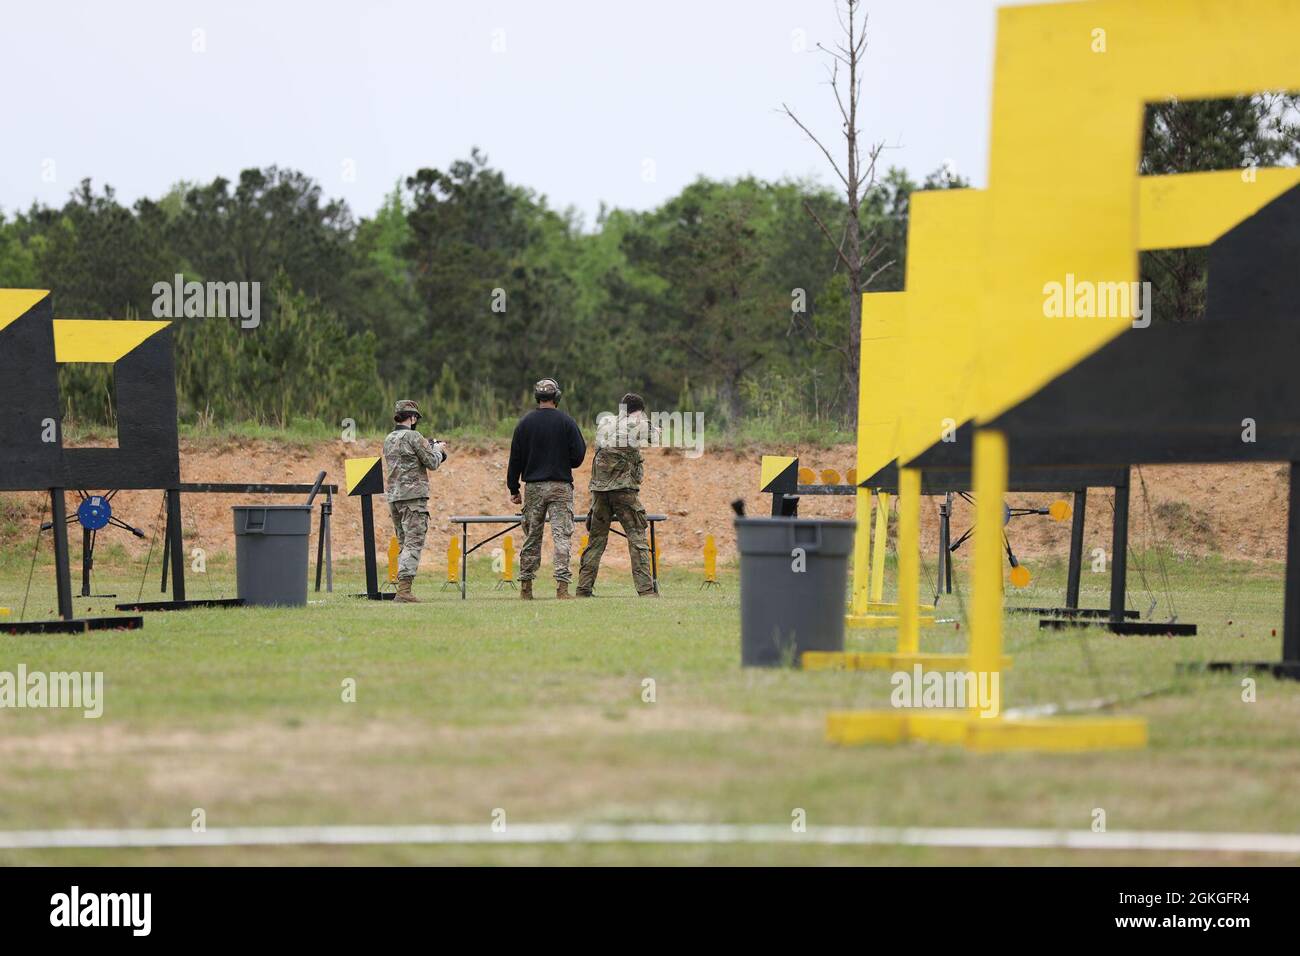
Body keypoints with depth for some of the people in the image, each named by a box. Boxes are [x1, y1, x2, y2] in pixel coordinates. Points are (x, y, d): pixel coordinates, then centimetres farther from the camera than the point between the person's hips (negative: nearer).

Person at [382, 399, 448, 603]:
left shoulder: (389, 439, 13)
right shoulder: (413, 437, -11)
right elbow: (433, 463, -7)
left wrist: (428, 447, 23)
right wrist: (437, 449, 12)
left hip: (393, 495, 8)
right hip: (413, 495, -8)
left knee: (404, 543, 15)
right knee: (414, 542, -9)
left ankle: (403, 586, 12)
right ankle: (404, 589, -19)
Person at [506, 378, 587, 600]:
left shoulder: (525, 423, 2)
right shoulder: (566, 422, -4)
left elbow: (515, 459, 4)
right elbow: (578, 456, -4)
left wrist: (514, 489, 12)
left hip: (533, 487, 2)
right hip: (561, 486, -2)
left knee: (531, 537, 10)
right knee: (561, 535, -4)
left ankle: (525, 586, 12)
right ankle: (562, 585, -13)